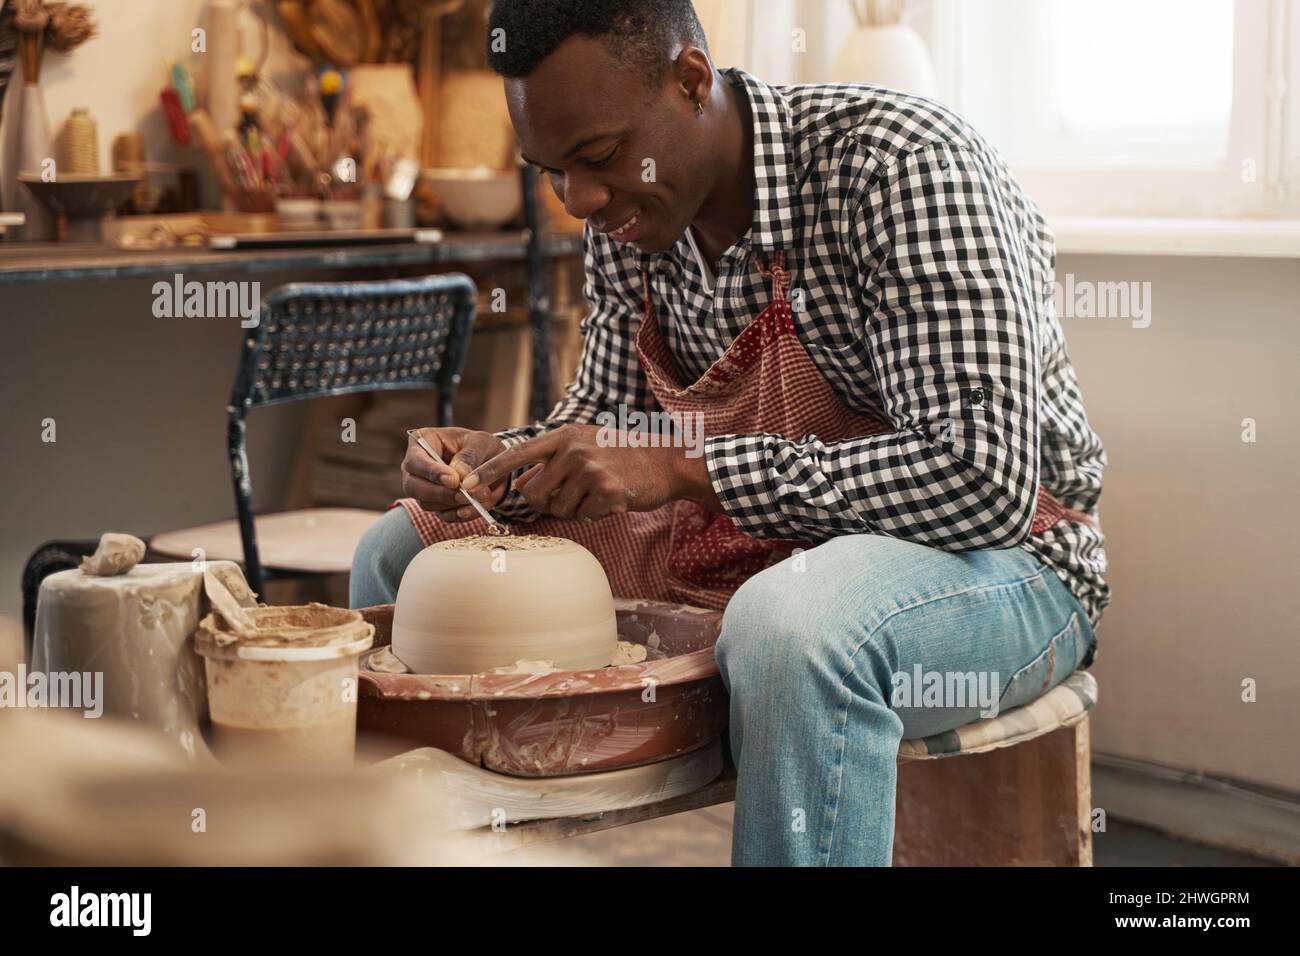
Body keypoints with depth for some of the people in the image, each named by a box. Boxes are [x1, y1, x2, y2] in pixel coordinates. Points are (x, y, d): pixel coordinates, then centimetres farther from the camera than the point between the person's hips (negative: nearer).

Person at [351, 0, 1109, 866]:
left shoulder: (900, 168, -24)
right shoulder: (630, 211, -1)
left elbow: (985, 482, -31)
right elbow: (608, 415, 13)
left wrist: (691, 469, -31)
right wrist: (500, 461, -9)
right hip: (749, 557, 7)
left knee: (794, 622, -43)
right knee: (404, 549, 6)